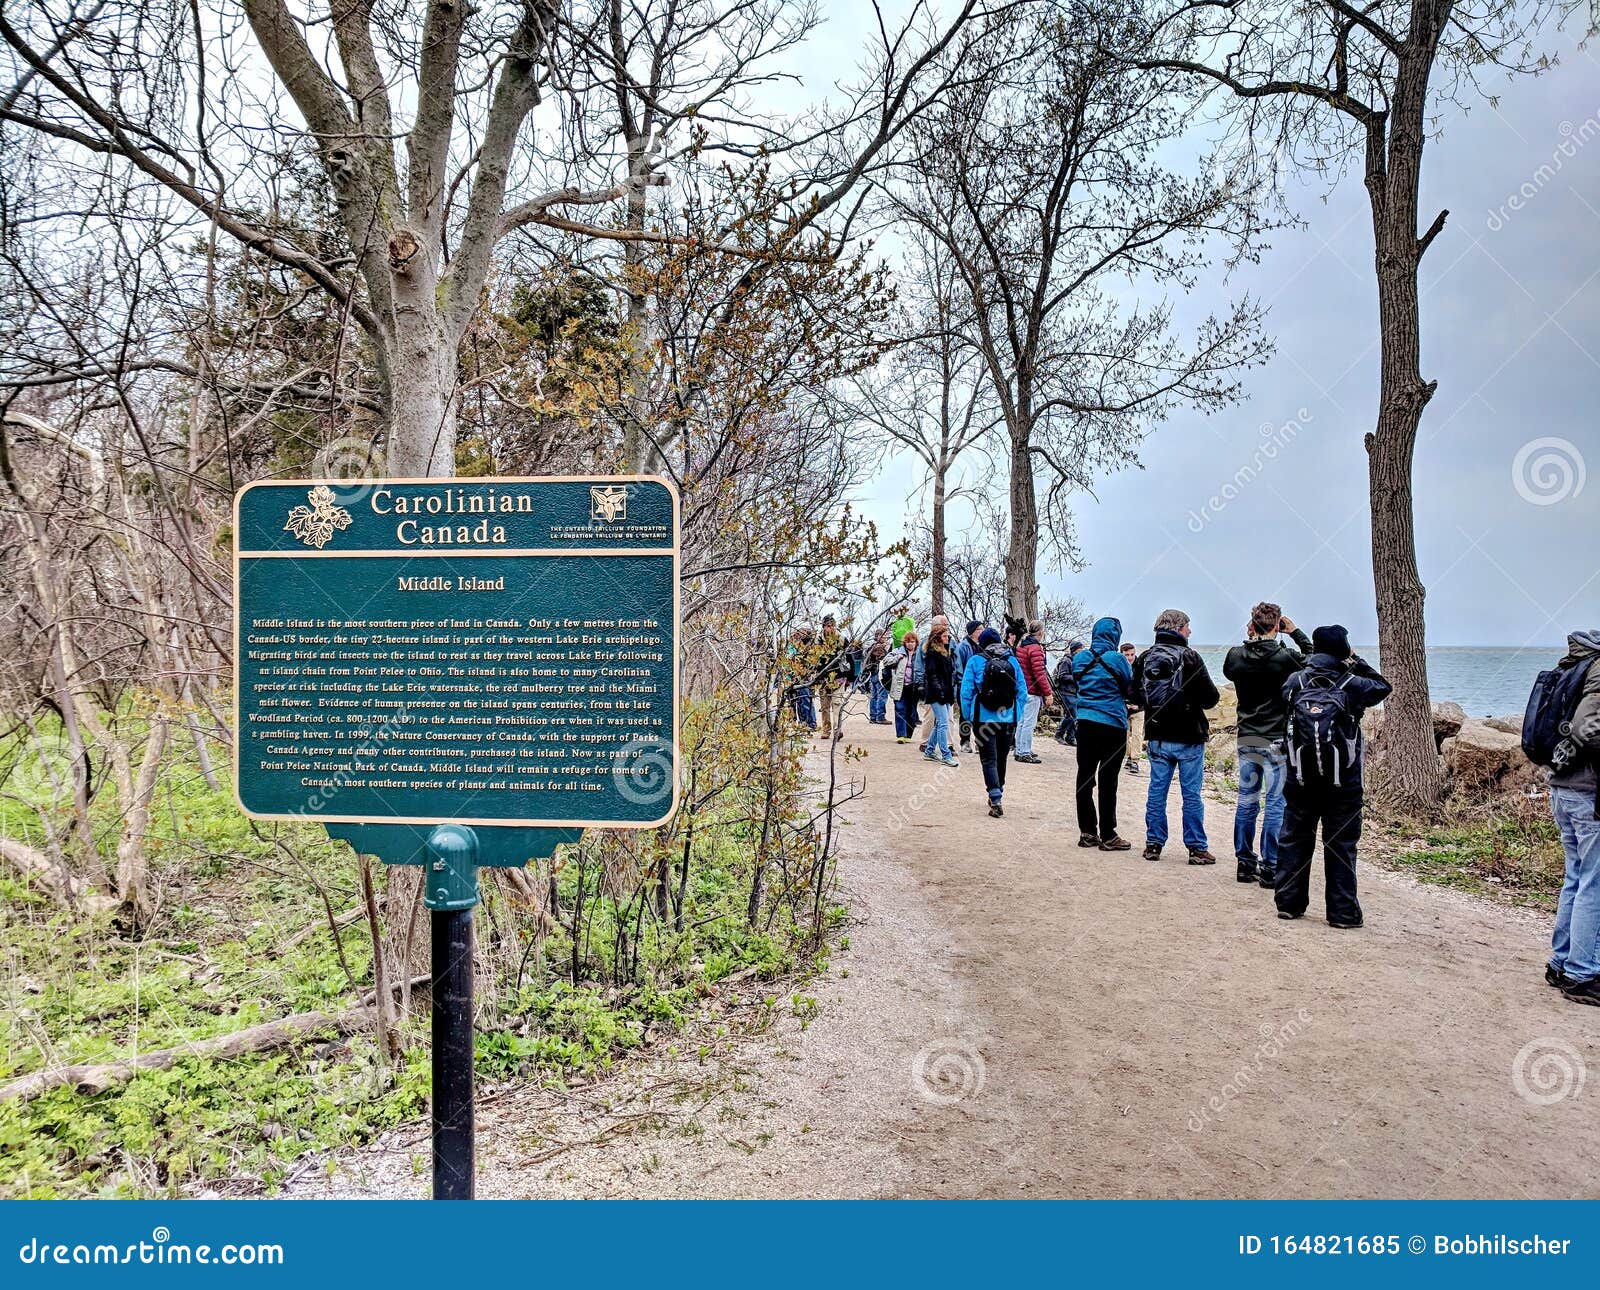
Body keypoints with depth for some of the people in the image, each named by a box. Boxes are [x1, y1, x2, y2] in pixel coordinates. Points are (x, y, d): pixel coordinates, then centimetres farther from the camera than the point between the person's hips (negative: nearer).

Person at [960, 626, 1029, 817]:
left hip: (983, 719, -3)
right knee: (1002, 758, 18)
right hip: (1008, 719, 3)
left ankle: (996, 800, -13)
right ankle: (997, 794, 33)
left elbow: (966, 692, -7)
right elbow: (1022, 690, 2)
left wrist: (967, 716, 2)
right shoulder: (1012, 661, 2)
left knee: (988, 760, 0)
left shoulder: (975, 661, -5)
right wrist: (1017, 715, 10)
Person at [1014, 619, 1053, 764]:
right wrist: (1048, 692, -17)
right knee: (1029, 722, -6)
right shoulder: (1035, 648, -15)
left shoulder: (1021, 645, 13)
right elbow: (1039, 673, -20)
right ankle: (1025, 753, -5)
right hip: (1032, 692, -9)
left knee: (1021, 721, 15)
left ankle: (1020, 750, 21)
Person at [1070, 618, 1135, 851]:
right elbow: (1130, 689, 1)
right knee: (1108, 781, 1)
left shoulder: (1080, 658, 4)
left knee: (1085, 777, 11)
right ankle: (1107, 836, 6)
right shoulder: (1116, 659, -11)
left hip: (1085, 723, 5)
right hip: (1112, 725, -5)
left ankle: (1087, 831, 16)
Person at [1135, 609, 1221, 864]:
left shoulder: (1145, 658, 3)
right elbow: (1210, 697, -12)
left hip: (1157, 736, 5)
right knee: (1191, 794, 3)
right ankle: (1196, 848, 8)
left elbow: (1136, 693, 9)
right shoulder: (1189, 657, -13)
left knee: (1156, 790, 10)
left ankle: (1153, 844, 14)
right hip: (1188, 737, -5)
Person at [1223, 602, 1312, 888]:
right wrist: (1295, 632, 7)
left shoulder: (1236, 656, -3)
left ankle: (1245, 863, 17)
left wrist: (1248, 640, 14)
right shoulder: (1285, 657, -13)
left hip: (1246, 740, 4)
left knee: (1247, 802, 11)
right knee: (1275, 804, 1)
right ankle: (1269, 867, 3)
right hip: (1277, 741, -4)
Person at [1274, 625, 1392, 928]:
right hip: (1343, 784, -2)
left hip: (1301, 780, 3)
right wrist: (1357, 661, 12)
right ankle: (1342, 912, 10)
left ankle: (1288, 903, 18)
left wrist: (1311, 661, 16)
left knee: (1294, 840, 13)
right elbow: (1383, 687, 10)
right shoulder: (1353, 685, -9)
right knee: (1341, 845, 6)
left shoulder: (1295, 681, -4)